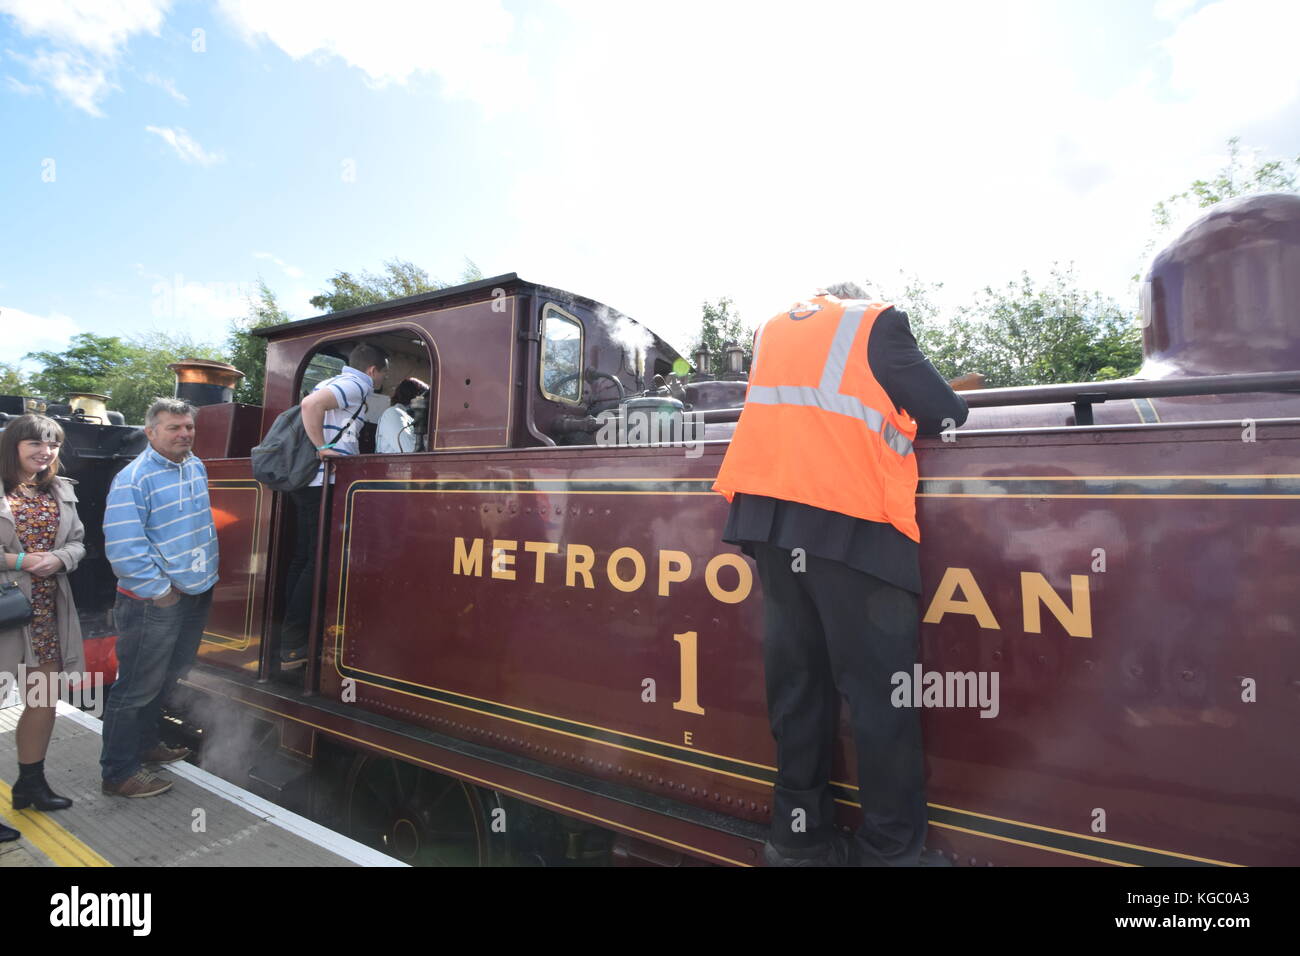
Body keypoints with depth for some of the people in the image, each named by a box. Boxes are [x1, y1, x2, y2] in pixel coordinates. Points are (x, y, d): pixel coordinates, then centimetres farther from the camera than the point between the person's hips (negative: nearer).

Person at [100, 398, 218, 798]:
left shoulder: (197, 467, 8)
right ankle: (119, 772, 18)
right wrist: (158, 591, -18)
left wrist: (210, 571, 18)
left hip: (197, 594, 8)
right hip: (154, 602, -8)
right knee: (137, 687, 3)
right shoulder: (133, 478, -17)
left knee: (166, 679, 22)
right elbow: (123, 547, -22)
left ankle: (145, 743, 39)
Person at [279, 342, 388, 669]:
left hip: (305, 480, 10)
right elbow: (311, 403, -25)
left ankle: (290, 641, 18)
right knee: (318, 562, -6)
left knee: (302, 558, 11)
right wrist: (322, 449, -19)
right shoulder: (355, 385, -9)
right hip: (325, 481, -10)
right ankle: (292, 647, -3)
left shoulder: (333, 383, 22)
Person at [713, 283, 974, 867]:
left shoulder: (773, 328, 24)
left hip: (769, 513, 6)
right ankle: (892, 847, 12)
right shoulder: (878, 321, 8)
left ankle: (800, 836, 22)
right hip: (848, 521, -5)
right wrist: (895, 415, 27)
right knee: (879, 687, 3)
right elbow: (947, 416, 7)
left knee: (796, 679, 11)